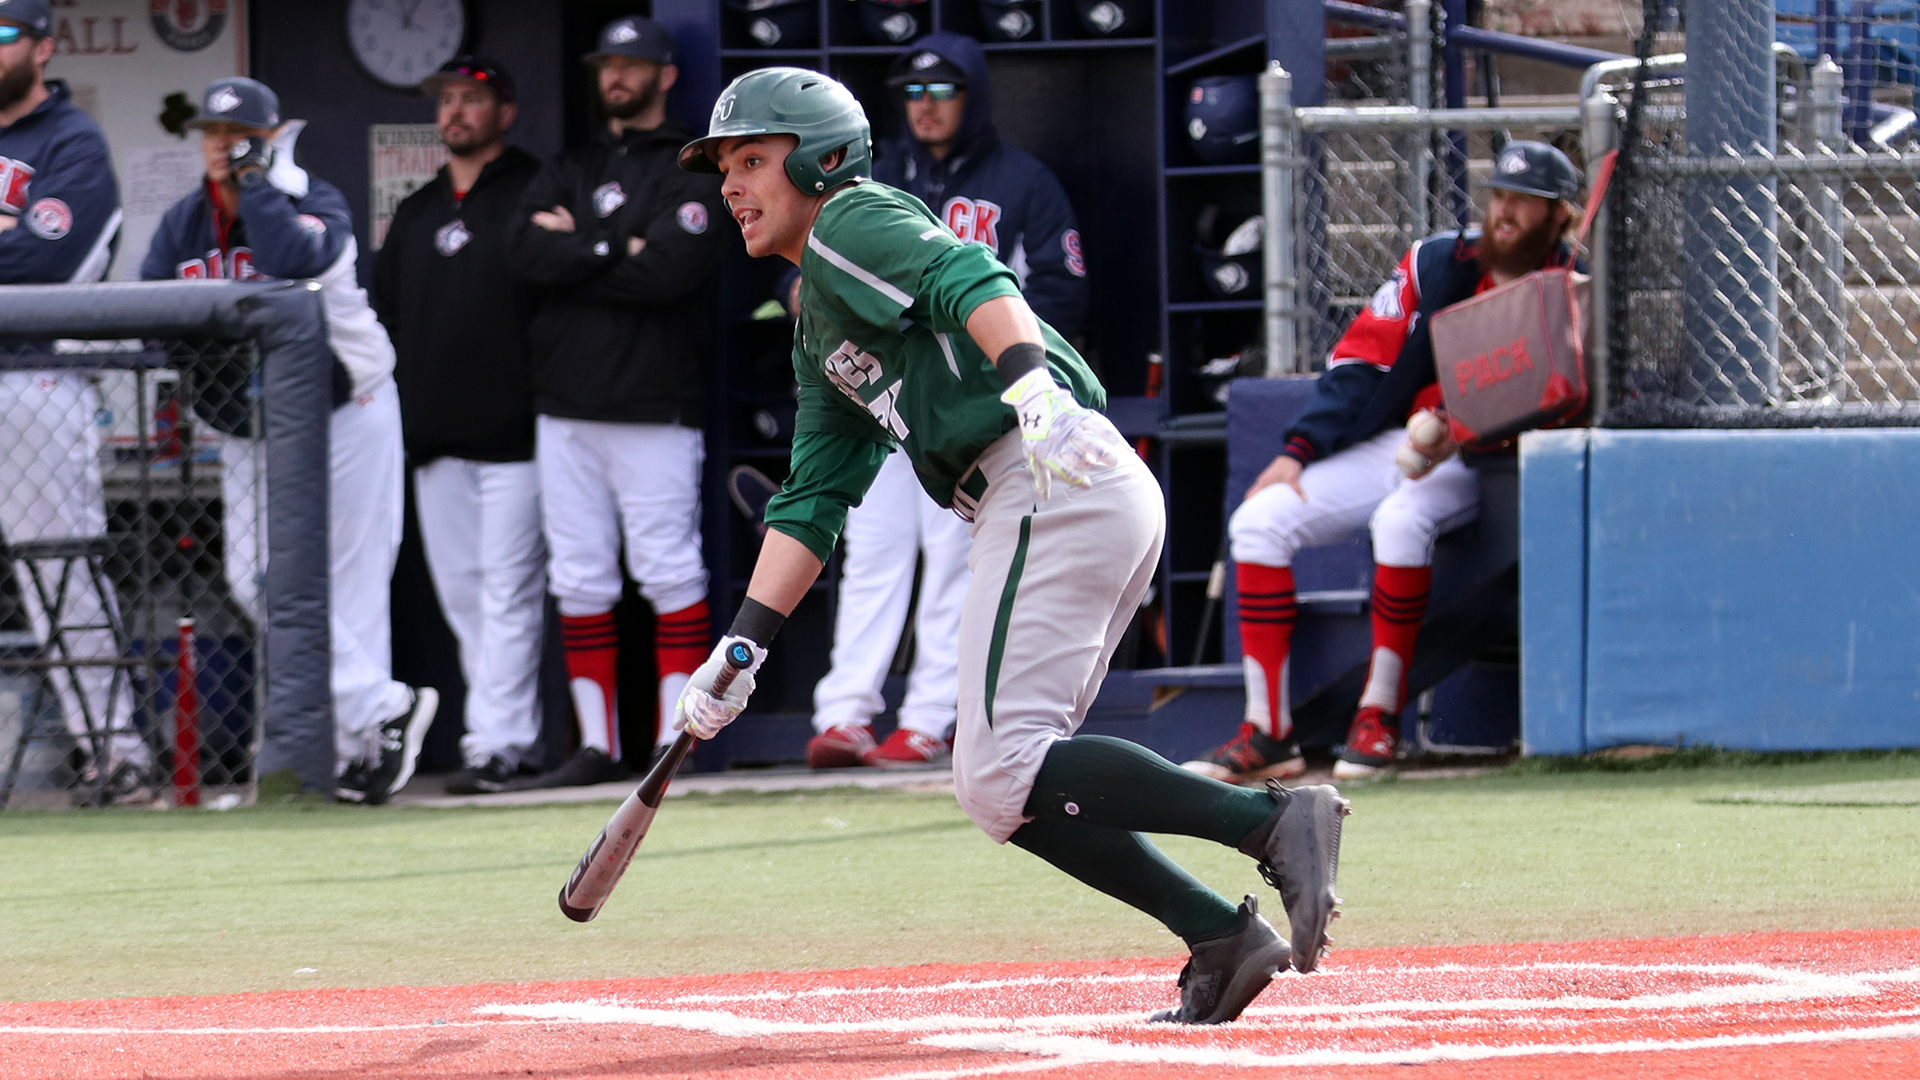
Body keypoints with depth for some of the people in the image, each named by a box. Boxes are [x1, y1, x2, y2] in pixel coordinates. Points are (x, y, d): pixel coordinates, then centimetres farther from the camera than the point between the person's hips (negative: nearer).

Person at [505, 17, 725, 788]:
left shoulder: (693, 170, 2)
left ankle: (677, 738, -5)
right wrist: (617, 249, -9)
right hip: (567, 406, 5)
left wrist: (575, 253, -6)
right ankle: (598, 745, 7)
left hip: (654, 406, -5)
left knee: (669, 572, -7)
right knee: (578, 579, 4)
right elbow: (527, 253, 0)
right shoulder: (569, 170, 18)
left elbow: (672, 268, -15)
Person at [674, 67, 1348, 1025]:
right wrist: (742, 646, 18)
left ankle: (1273, 821, -26)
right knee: (1001, 784, 11)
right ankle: (1220, 937, 1)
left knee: (1002, 776, -17)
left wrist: (1031, 384, -35)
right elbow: (810, 505, 28)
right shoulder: (818, 334, 30)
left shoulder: (849, 223, 2)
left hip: (1051, 484, -10)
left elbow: (971, 281, -17)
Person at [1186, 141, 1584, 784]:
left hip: (1473, 465, -5)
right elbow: (1361, 364, 5)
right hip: (1384, 448, 5)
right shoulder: (1436, 263, 8)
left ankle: (1380, 715, -22)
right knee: (1260, 518, -13)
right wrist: (1298, 452, -6)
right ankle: (1268, 733, -14)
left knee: (1401, 519, -37)